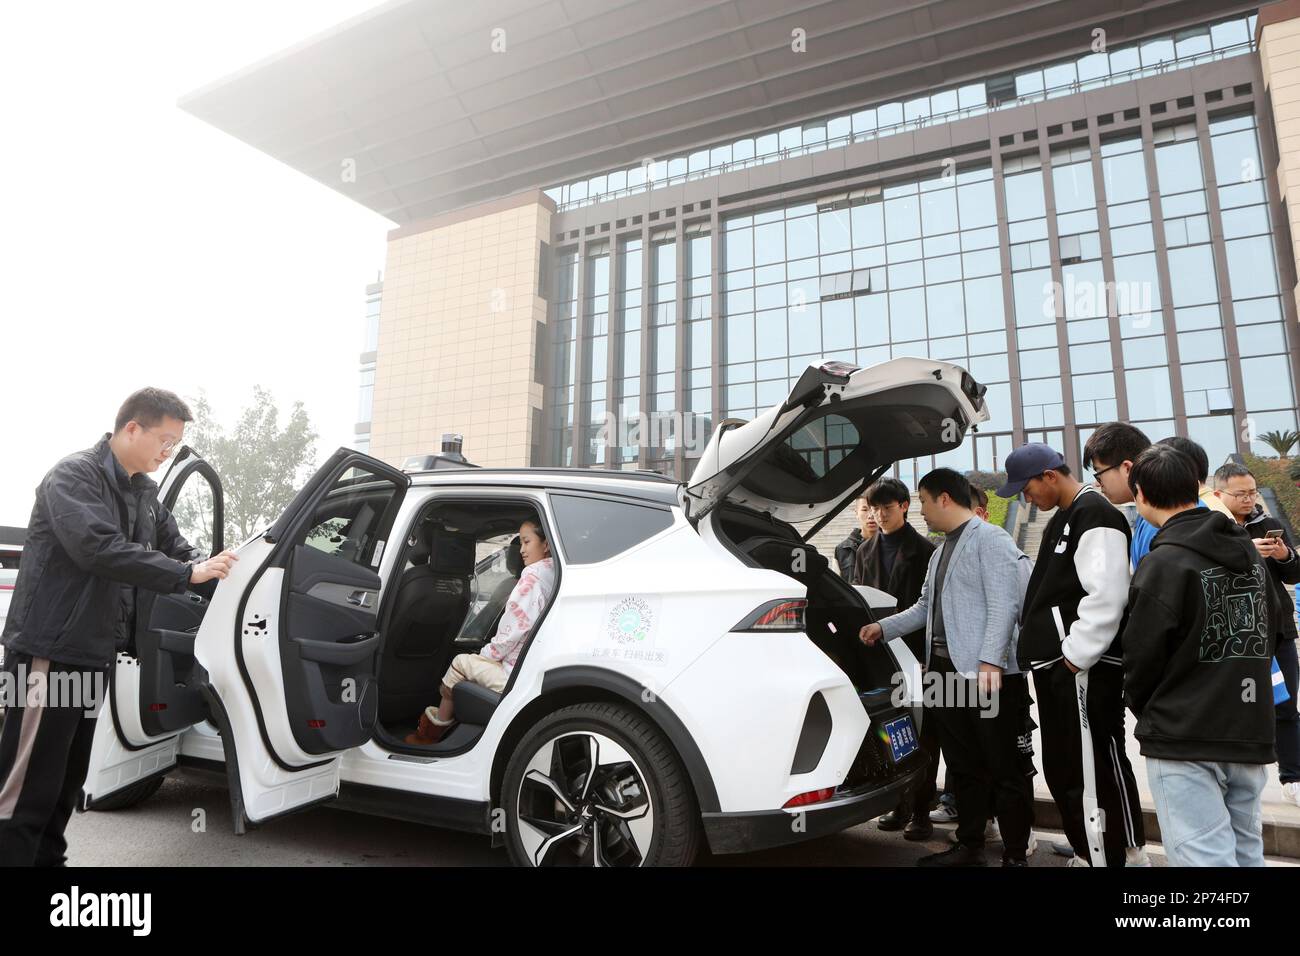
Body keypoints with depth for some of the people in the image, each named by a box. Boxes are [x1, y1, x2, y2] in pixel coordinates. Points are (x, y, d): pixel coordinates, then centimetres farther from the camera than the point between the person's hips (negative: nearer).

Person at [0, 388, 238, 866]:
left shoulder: (144, 493, 12)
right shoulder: (73, 476, -14)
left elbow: (175, 548, 17)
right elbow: (99, 549, -28)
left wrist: (219, 571, -1)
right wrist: (187, 574, -28)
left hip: (92, 652, 9)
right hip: (51, 649, -8)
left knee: (67, 779, 17)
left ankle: (48, 858, 28)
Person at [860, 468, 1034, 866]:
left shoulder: (990, 539, -6)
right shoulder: (941, 550, 21)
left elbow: (1004, 605, -15)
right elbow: (926, 607, 25)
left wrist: (990, 660, -23)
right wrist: (883, 627, 19)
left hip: (987, 673, -9)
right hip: (947, 671, 9)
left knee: (1004, 769, 2)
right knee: (963, 767, 16)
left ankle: (1015, 855, 13)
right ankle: (970, 846, 27)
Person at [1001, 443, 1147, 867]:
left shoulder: (1096, 514, -13)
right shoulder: (1060, 520, 18)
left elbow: (1105, 597, -22)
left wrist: (1075, 655, -18)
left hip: (1084, 668, -10)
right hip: (1056, 665, 10)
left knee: (1094, 772, -4)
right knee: (1061, 768, 17)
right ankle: (1088, 854, 31)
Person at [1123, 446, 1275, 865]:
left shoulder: (1163, 563, -18)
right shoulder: (1250, 551, 8)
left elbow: (1142, 655, -12)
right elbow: (1268, 635, 19)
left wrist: (1143, 710, 7)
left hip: (1185, 741, -8)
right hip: (1250, 733, 8)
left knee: (1205, 859, -3)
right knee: (1245, 853, 19)